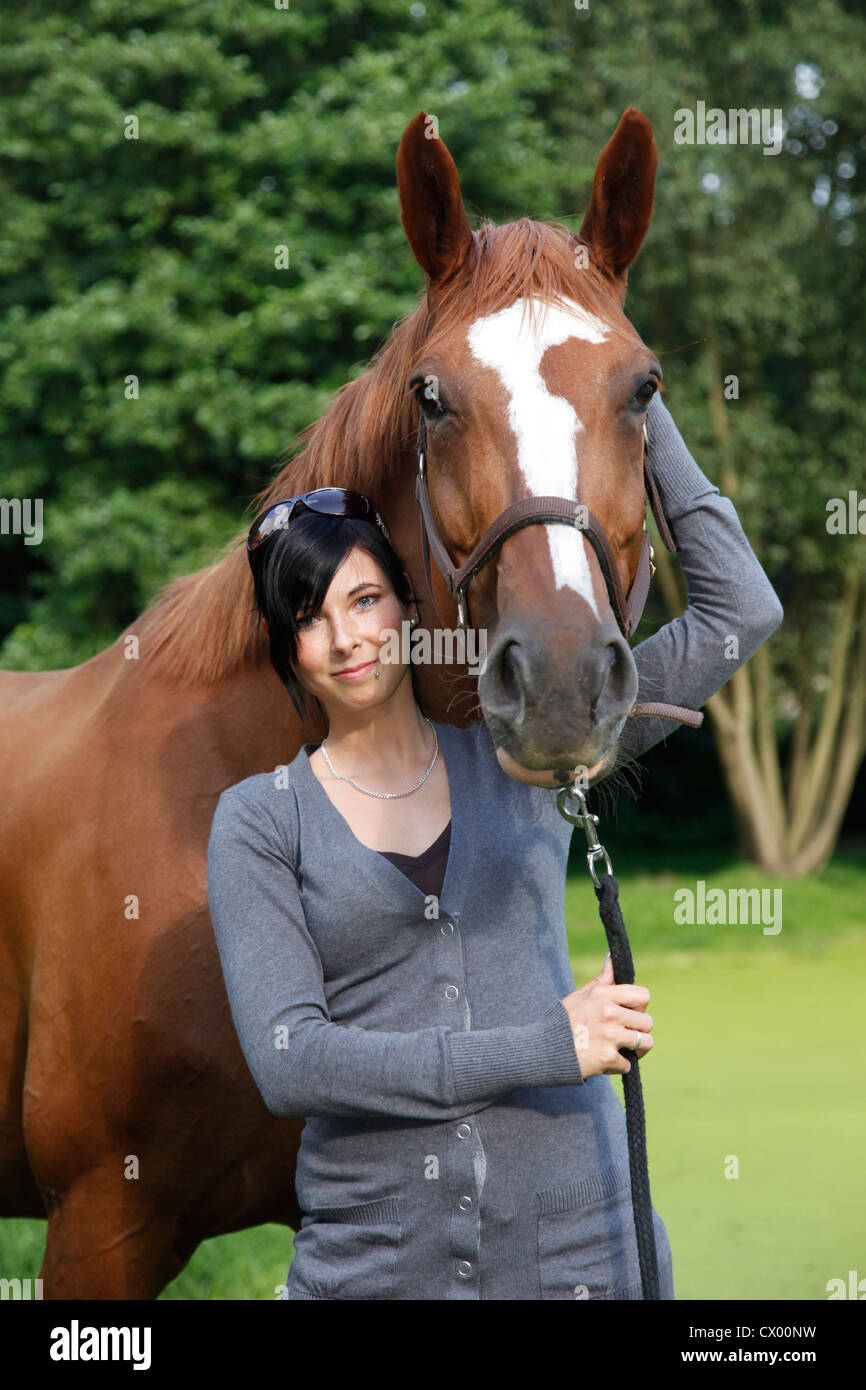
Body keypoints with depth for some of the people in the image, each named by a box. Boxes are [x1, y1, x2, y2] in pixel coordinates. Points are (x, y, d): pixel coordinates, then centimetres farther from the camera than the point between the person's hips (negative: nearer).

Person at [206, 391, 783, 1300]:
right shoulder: (260, 822, 1)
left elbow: (741, 612, 6)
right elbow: (287, 1061, -11)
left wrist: (641, 411, 5)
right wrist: (544, 1048, -16)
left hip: (582, 1238, 1)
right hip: (371, 1253, -1)